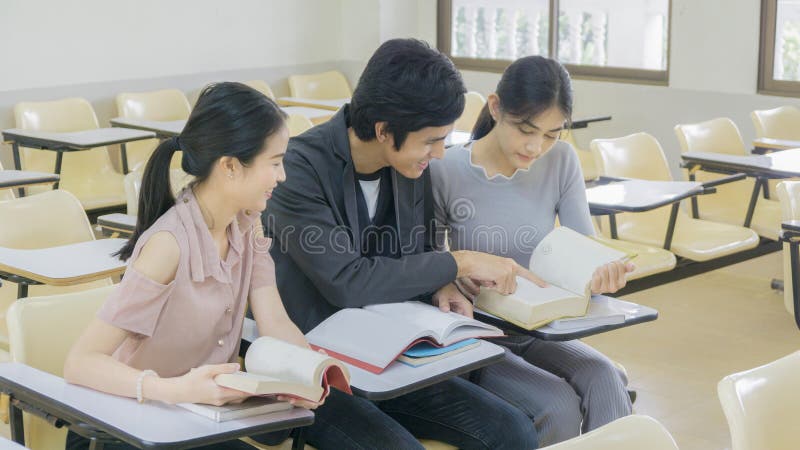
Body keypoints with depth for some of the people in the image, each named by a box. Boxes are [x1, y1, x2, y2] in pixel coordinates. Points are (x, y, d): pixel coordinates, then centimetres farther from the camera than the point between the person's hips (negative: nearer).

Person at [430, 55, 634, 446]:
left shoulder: (561, 162, -2)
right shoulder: (446, 171, -13)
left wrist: (602, 270, -28)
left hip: (541, 331, 3)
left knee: (605, 380, -27)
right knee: (559, 407, -26)